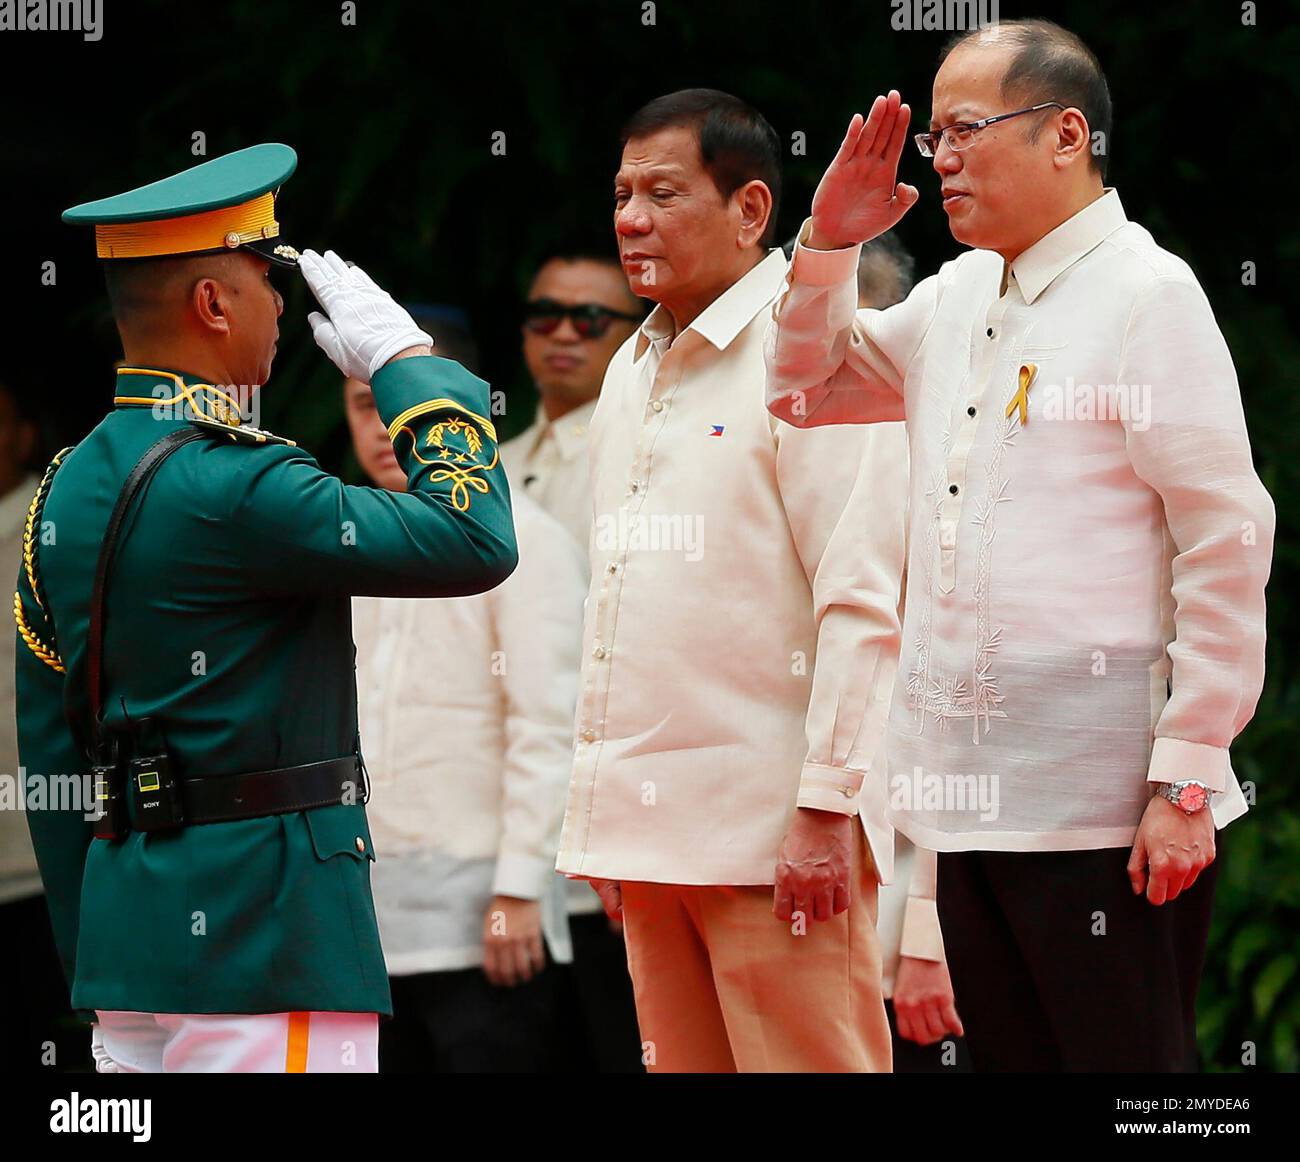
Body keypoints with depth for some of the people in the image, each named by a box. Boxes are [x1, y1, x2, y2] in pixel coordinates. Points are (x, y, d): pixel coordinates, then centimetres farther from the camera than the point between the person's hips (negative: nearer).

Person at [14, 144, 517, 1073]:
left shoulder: (70, 485, 12)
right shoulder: (230, 487, -15)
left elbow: (50, 751, 15)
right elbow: (475, 543, -17)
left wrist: (93, 961, 21)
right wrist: (405, 359, -5)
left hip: (130, 927, 9)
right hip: (266, 941, -9)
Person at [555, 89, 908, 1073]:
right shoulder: (633, 371, 18)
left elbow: (863, 604, -14)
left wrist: (825, 807, -18)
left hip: (775, 832, -8)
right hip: (652, 825, 8)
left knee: (802, 1062, -9)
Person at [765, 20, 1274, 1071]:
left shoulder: (1146, 294, -7)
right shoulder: (954, 299, 16)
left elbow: (1227, 541, -11)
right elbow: (807, 389, 31)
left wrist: (1186, 779, -16)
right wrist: (829, 243, 11)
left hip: (1105, 809, -8)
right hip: (975, 789, 8)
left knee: (1125, 1062, -5)